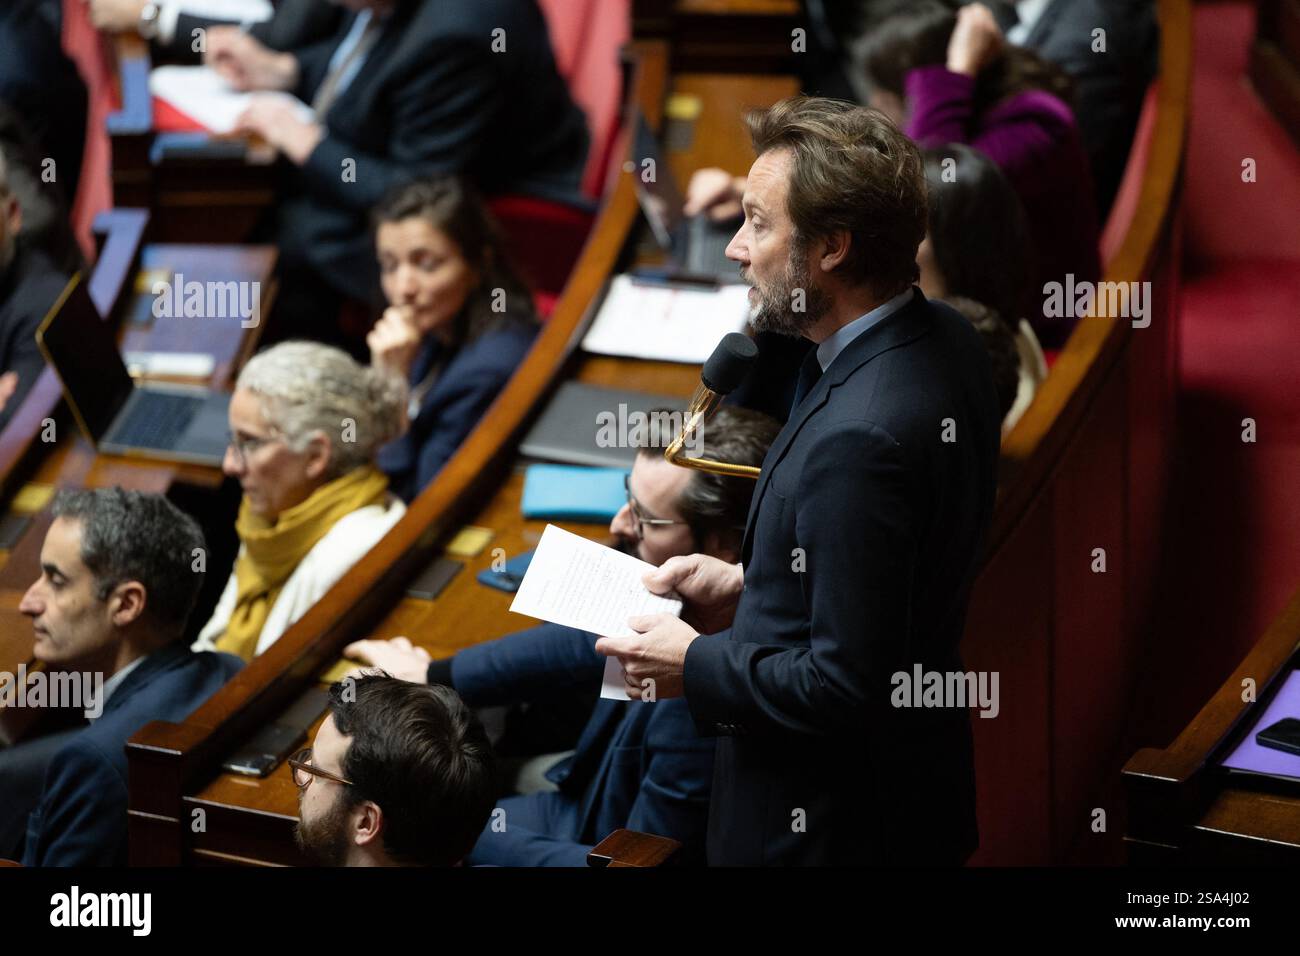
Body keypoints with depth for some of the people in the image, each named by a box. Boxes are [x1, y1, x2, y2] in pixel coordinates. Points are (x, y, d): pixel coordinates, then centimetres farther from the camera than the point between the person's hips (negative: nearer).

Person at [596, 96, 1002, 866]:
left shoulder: (860, 434, -31)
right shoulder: (945, 342, -1)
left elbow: (847, 687, -27)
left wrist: (696, 668, -14)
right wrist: (747, 584, 6)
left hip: (833, 826, -9)